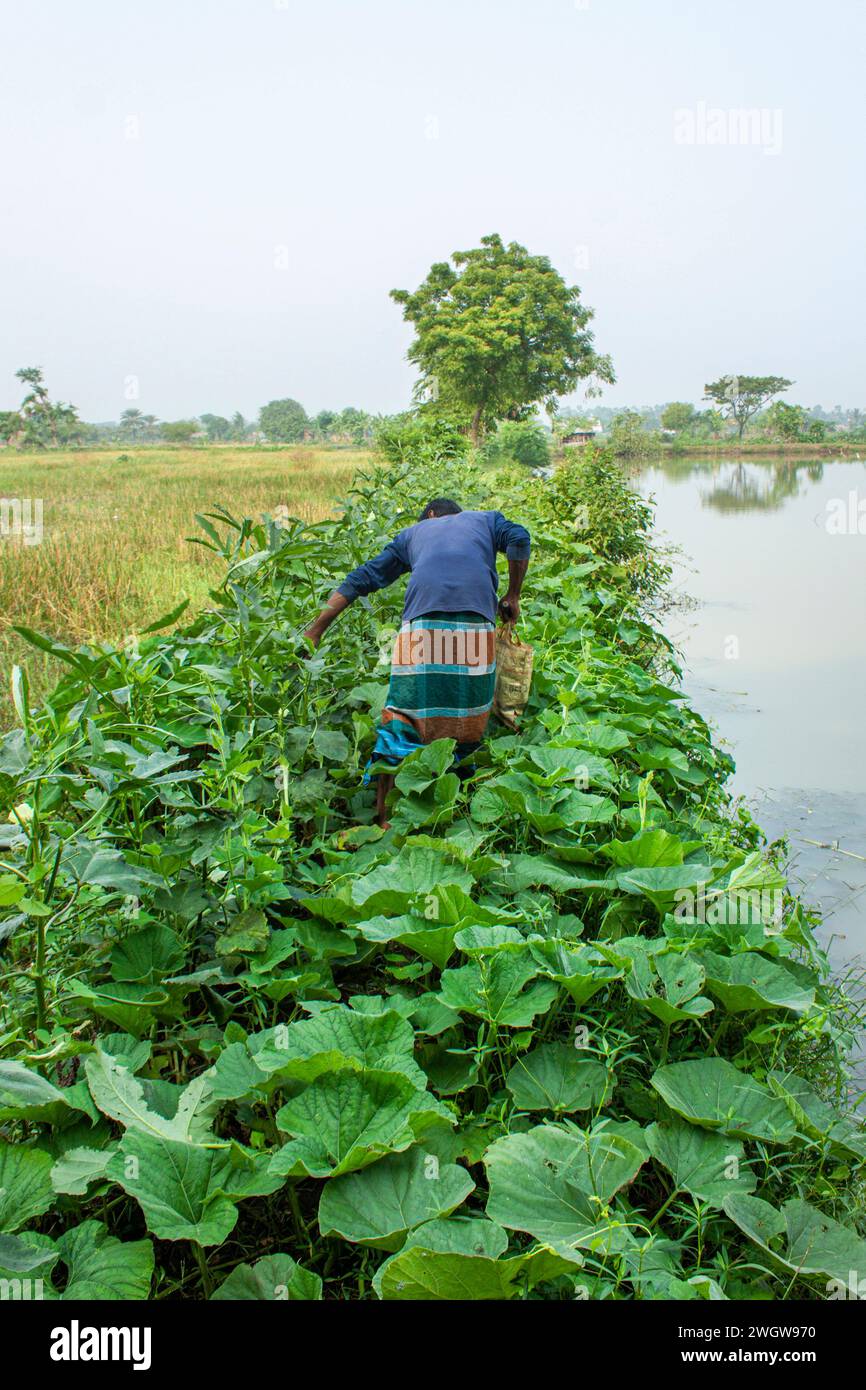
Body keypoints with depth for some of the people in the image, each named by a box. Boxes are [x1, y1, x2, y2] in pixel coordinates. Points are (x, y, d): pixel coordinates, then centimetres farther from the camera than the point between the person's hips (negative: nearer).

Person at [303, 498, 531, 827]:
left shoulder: (412, 533, 34)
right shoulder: (486, 519, 32)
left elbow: (363, 578, 27)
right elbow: (518, 538, 10)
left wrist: (317, 629, 27)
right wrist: (513, 596, 19)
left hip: (421, 620, 1)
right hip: (475, 619, 0)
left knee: (404, 714, -2)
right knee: (468, 714, 5)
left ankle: (384, 815, -7)